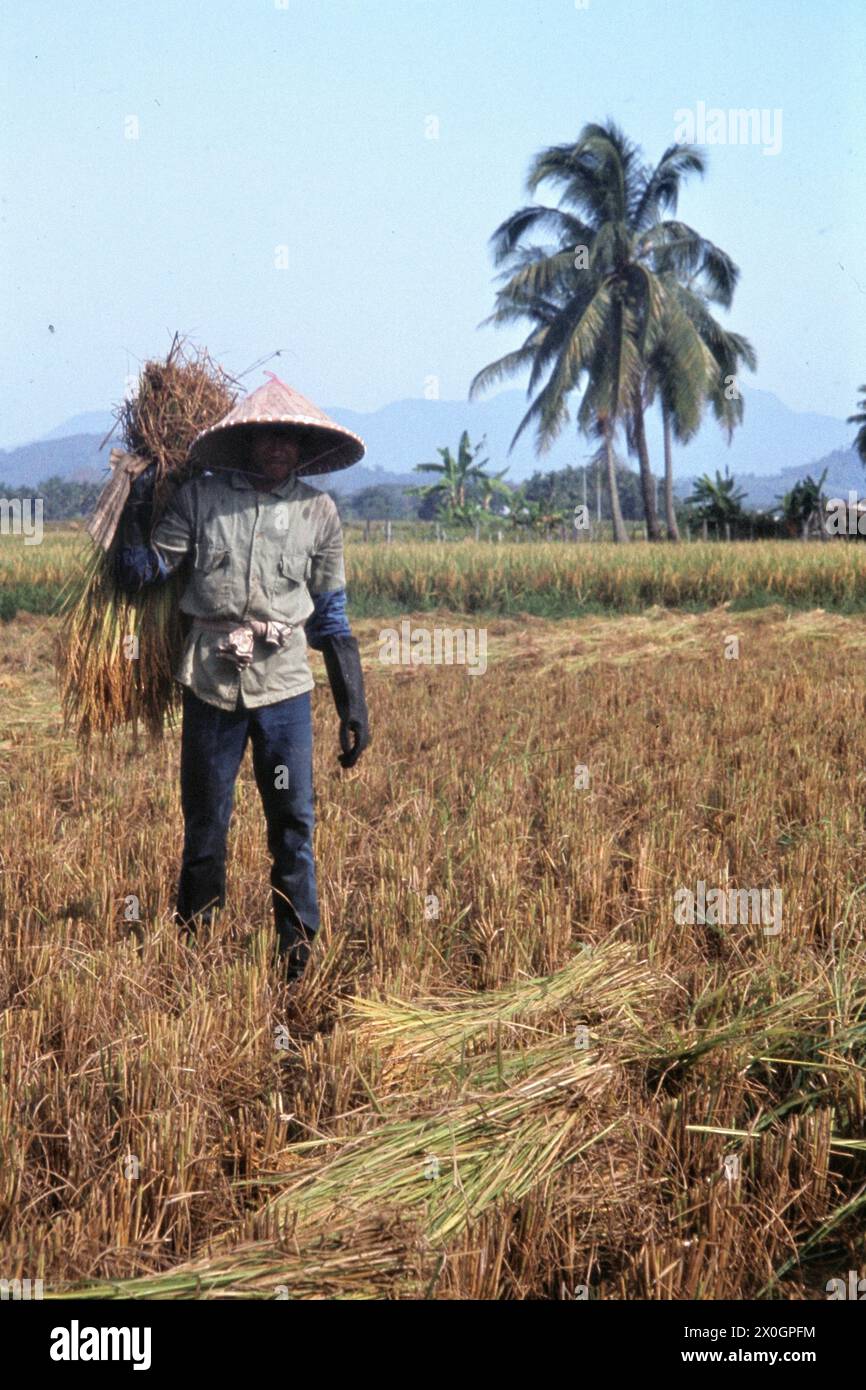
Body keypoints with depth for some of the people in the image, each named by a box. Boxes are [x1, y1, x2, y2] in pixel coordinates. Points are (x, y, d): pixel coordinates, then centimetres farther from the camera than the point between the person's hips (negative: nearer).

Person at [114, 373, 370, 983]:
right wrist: (136, 510, -13)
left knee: (294, 824, 0)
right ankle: (193, 939, 24)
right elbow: (139, 575, 1)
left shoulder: (317, 512, 5)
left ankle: (298, 953, 11)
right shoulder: (200, 497, 2)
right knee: (204, 823, 9)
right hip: (211, 681, 0)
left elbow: (333, 618, 8)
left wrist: (354, 707, 6)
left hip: (285, 686, 0)